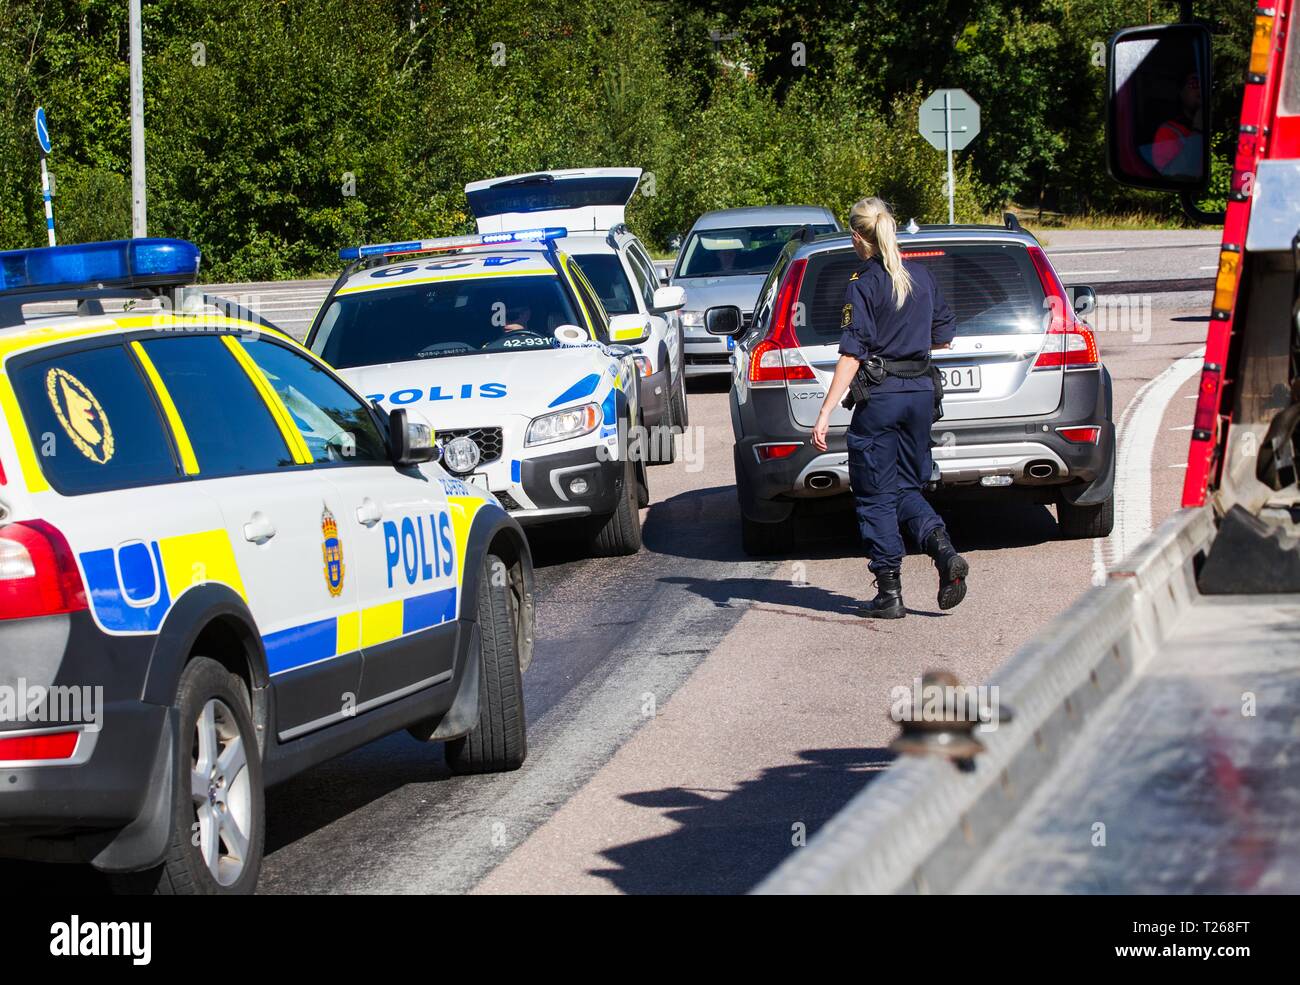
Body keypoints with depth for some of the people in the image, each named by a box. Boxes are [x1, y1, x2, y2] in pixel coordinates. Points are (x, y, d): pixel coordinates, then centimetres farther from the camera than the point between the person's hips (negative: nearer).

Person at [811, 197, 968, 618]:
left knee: (875, 496, 4)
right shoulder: (921, 277, 7)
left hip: (880, 395, -6)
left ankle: (889, 592, 3)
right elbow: (944, 337, 15)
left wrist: (825, 414, -17)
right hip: (921, 392, 6)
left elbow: (852, 355, -16)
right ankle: (943, 549, -9)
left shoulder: (863, 285, -11)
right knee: (906, 488, 17)